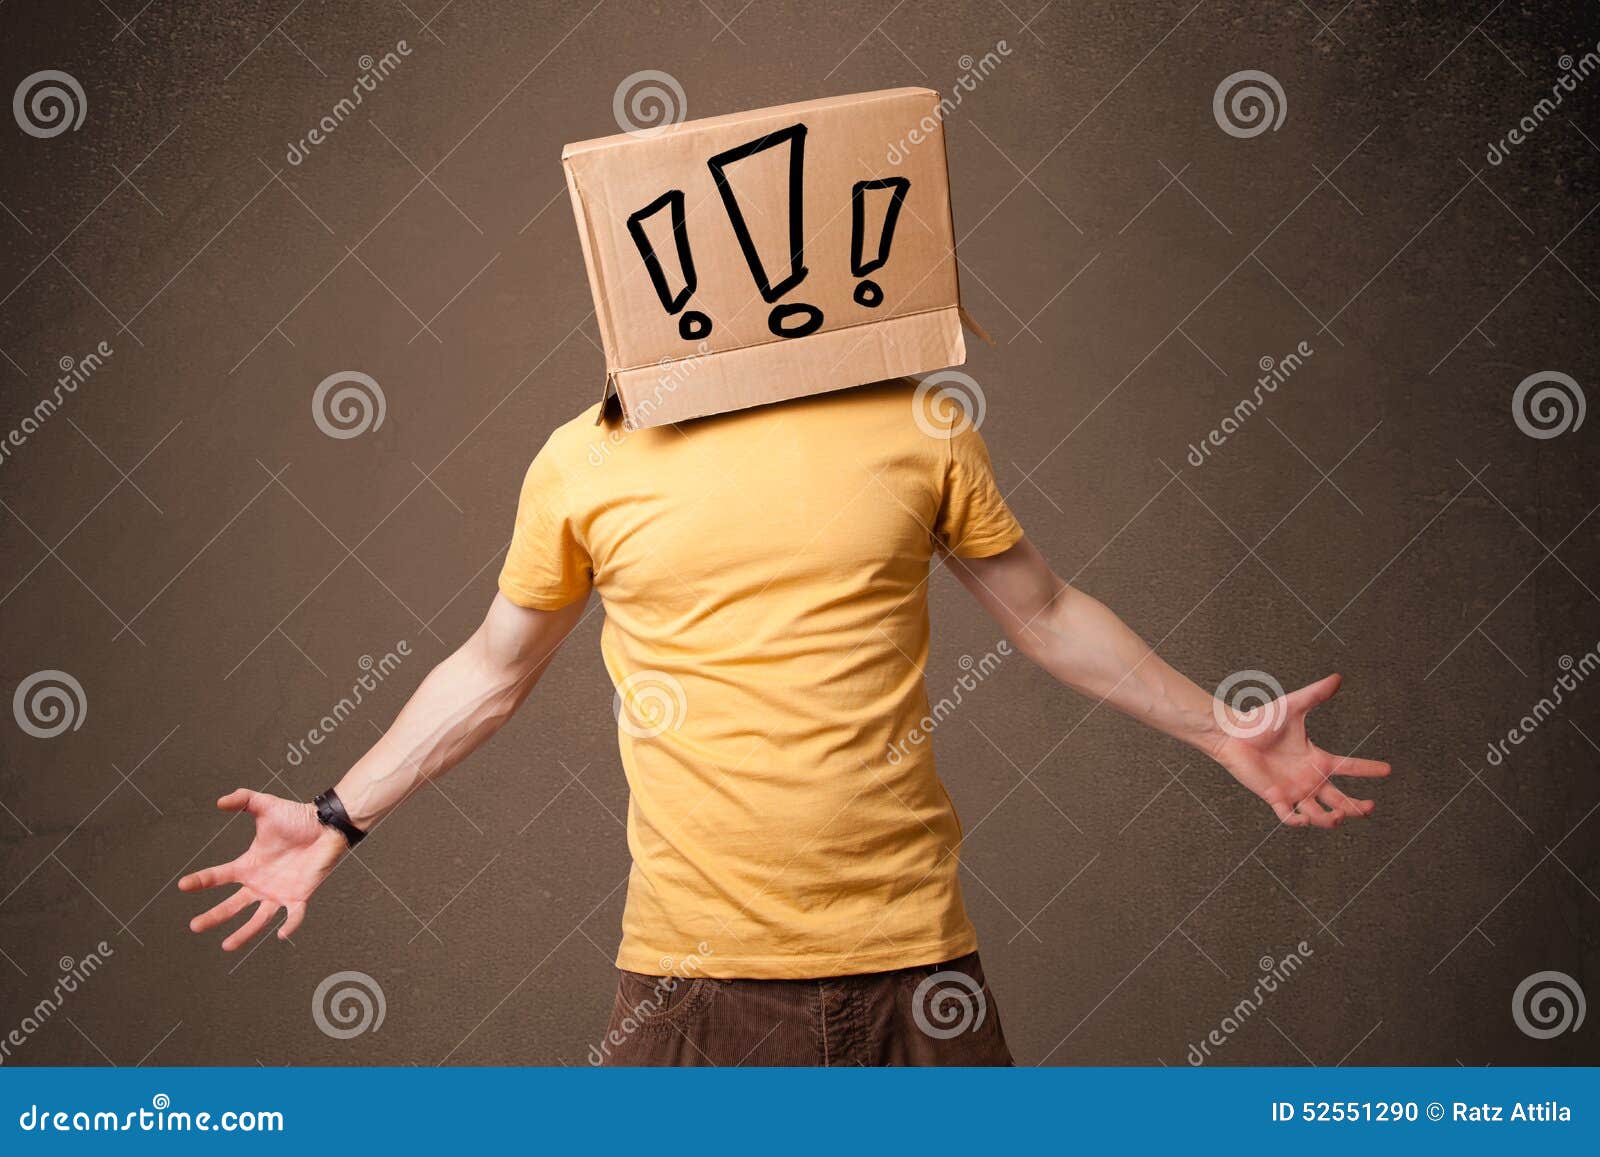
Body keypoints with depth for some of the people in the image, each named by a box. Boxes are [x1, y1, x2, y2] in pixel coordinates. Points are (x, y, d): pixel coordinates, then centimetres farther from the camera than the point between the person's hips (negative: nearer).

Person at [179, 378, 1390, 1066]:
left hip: (910, 952, 1)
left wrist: (1222, 731, 12)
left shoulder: (918, 427, 2)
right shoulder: (586, 463, 1)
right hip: (692, 965, 0)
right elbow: (493, 668, 13)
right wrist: (337, 820, 12)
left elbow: (1045, 610, 13)